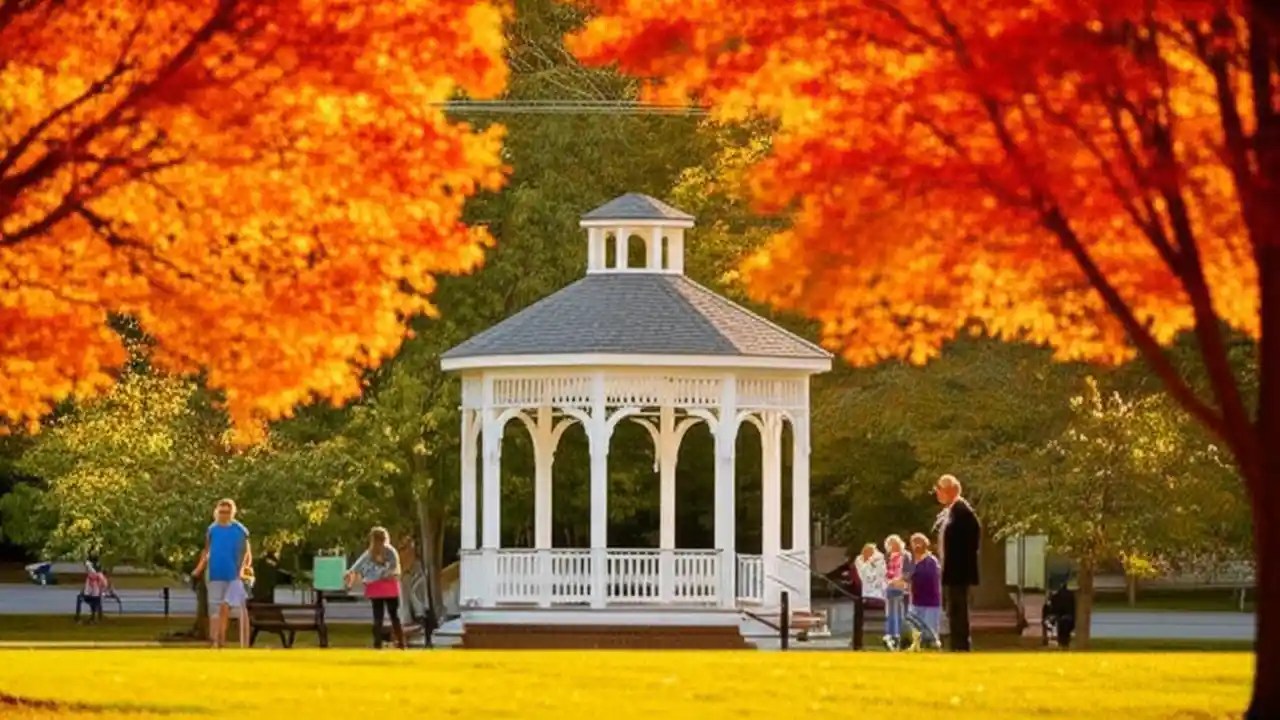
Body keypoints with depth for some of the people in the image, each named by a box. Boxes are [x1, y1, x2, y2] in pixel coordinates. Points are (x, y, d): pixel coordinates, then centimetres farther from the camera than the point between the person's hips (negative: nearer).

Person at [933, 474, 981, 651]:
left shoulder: (961, 508, -14)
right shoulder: (948, 511, 15)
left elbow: (975, 529, -23)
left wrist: (968, 554, -17)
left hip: (959, 569, -10)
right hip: (952, 570, 10)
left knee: (958, 610, -10)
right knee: (955, 611, 11)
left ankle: (962, 648, -9)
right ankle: (958, 649, 15)